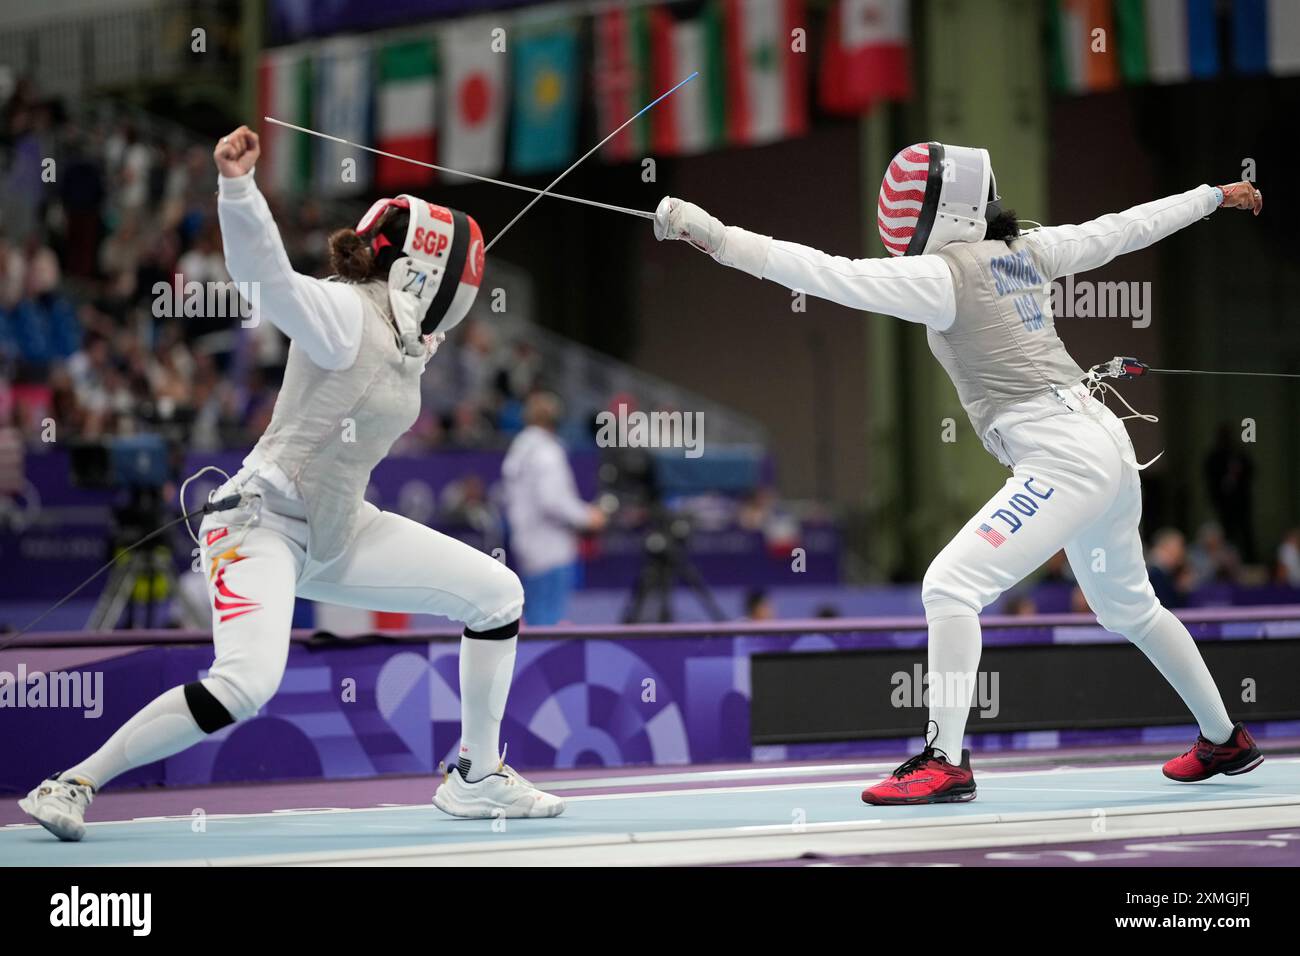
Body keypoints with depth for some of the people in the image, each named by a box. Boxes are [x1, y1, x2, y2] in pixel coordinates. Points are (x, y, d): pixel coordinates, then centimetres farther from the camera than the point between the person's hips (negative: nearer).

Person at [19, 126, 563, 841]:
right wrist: (236, 184, -51)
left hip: (336, 533, 9)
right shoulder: (345, 313, -16)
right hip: (262, 522, -9)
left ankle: (475, 778, 16)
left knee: (497, 595, 6)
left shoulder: (403, 337, 9)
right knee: (246, 687, -31)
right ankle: (72, 785, -16)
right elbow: (264, 272, -35)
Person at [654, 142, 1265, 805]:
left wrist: (718, 239, -28)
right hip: (1105, 447, 10)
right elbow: (1125, 228, 19)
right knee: (1127, 607, 26)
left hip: (1063, 460, -10)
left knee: (950, 586, -14)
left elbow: (835, 278, -23)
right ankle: (1225, 741, 40)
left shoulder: (944, 273, -13)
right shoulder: (1023, 250, 10)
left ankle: (944, 761, -18)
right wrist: (1214, 196, 34)